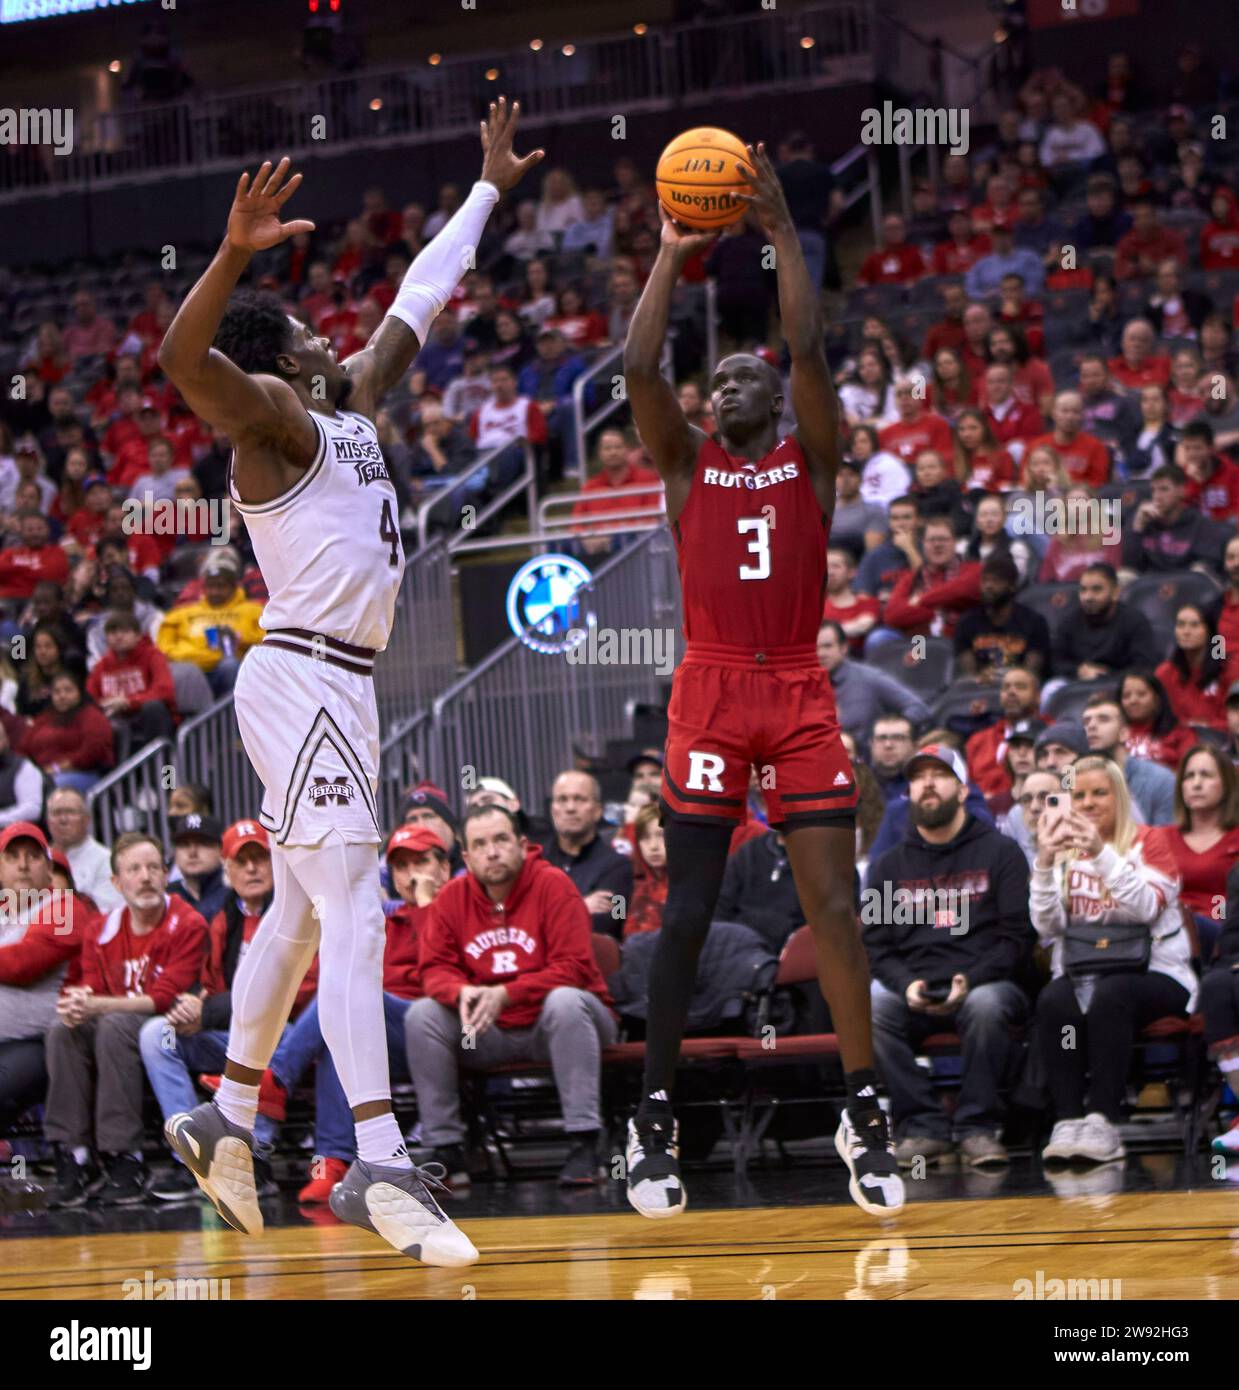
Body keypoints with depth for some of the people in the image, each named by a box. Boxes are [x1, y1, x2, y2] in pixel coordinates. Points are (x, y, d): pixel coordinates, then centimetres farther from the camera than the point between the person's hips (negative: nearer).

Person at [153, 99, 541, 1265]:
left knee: (300, 914, 17)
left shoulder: (351, 402, 17)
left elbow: (419, 298, 29)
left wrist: (488, 191, 34)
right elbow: (183, 358, -28)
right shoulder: (273, 414, -7)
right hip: (302, 678, -10)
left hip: (340, 685, 10)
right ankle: (379, 1167, -26)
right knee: (353, 911, -18)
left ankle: (225, 1121, 28)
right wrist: (236, 252, -42)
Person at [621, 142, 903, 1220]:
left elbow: (810, 355, -4)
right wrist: (673, 253, 0)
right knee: (688, 911, -2)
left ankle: (865, 1118, 0)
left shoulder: (813, 462, 10)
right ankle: (655, 1121, 5)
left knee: (834, 904, -4)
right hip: (711, 695, 0)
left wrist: (782, 232, -4)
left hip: (801, 697, 0)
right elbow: (640, 367, -4)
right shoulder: (686, 465, 11)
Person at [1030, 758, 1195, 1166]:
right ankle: (1067, 1120, -38)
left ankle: (1104, 1121, -39)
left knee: (1109, 995, -35)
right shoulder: (1064, 853, 13)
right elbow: (1046, 925, 0)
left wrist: (1102, 854, -23)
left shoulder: (1147, 843, 4)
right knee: (1054, 1001, -31)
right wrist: (1044, 863, -13)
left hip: (1152, 974, -3)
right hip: (1081, 974, 3)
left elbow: (1147, 906, -15)